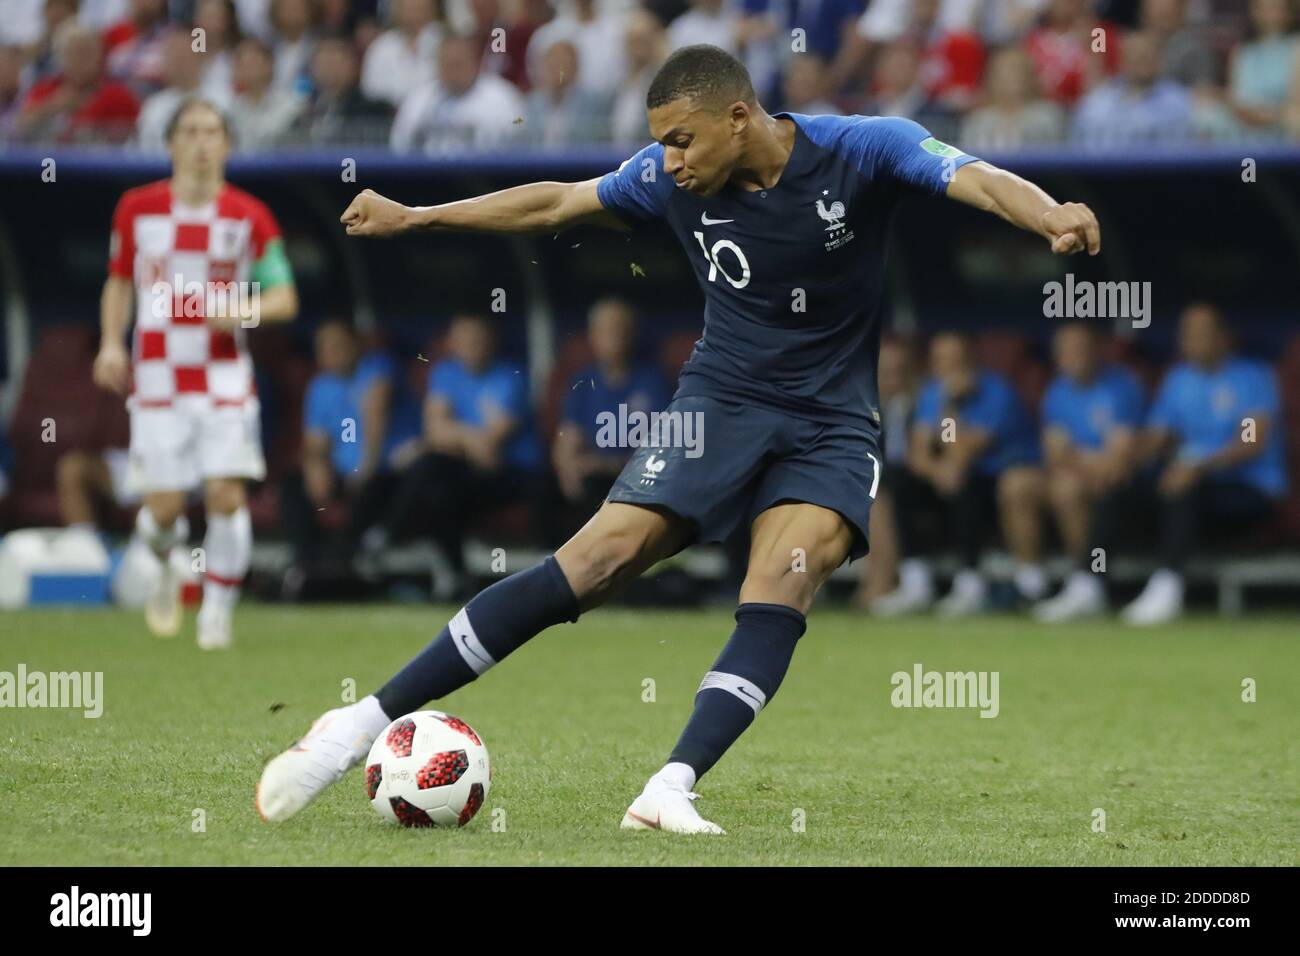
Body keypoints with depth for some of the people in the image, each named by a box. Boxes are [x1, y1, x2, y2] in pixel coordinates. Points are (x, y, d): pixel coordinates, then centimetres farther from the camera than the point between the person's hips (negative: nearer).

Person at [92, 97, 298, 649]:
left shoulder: (249, 217, -1)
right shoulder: (137, 208, 2)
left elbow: (285, 298, 2)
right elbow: (119, 283, 15)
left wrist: (242, 309, -17)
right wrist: (111, 343, 1)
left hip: (225, 379, -1)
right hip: (157, 380, 1)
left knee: (226, 495, -11)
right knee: (164, 506, -3)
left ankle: (218, 610, 5)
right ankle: (165, 569, 31)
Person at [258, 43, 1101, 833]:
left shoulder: (862, 150, -14)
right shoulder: (670, 178, -4)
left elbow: (979, 180, -28)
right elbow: (556, 203, 11)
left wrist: (1051, 217, -51)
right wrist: (414, 219, 18)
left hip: (833, 426, -1)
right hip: (720, 405, 1)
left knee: (781, 589, -27)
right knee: (593, 563, -14)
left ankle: (673, 789, -33)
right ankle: (366, 722, -14)